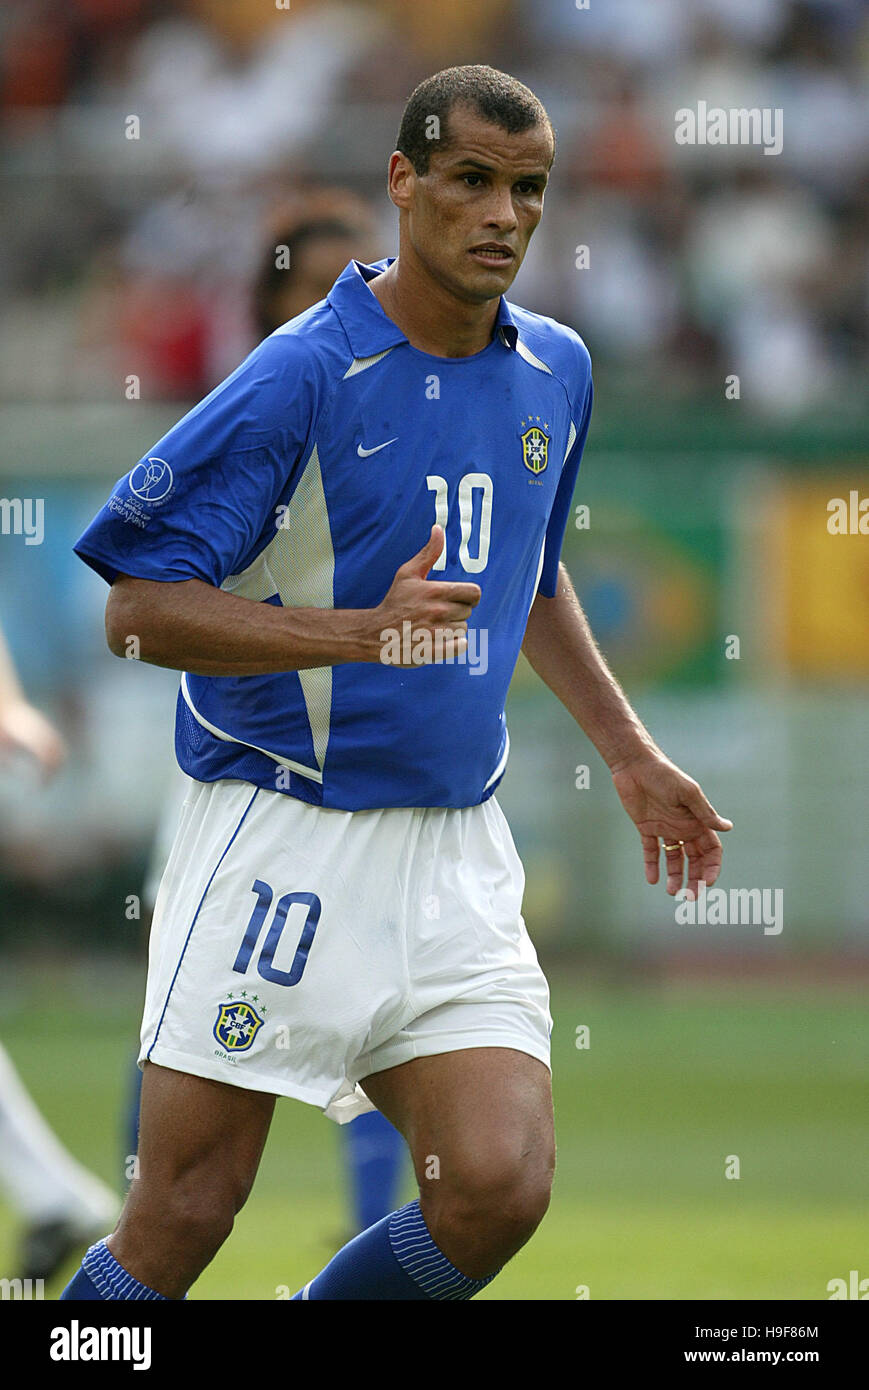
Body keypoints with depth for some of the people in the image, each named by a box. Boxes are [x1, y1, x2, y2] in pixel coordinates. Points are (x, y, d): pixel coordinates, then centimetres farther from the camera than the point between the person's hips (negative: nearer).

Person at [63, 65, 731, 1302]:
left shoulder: (555, 371, 8)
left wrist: (629, 754, 25)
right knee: (181, 1222, -4)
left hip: (454, 854, 5)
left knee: (499, 1191, -12)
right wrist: (365, 631, -24)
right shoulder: (302, 379, -13)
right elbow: (137, 608, -15)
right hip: (278, 839, -5)